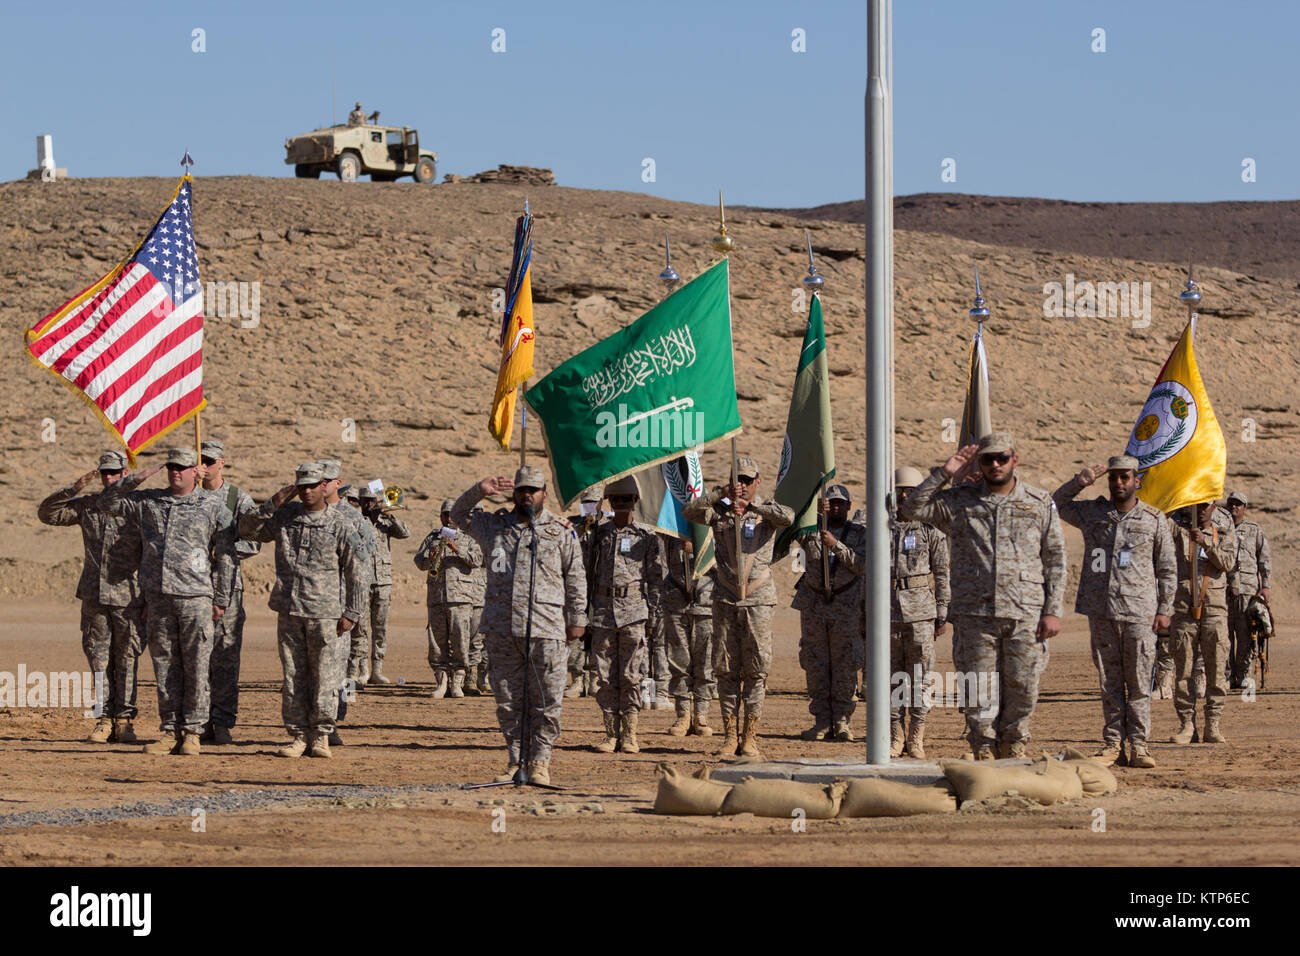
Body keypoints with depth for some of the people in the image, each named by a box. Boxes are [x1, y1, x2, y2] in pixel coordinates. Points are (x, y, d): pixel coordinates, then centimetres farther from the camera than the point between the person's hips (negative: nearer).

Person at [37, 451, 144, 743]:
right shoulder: (87, 506, 9)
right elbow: (47, 513, 6)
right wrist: (75, 488, -6)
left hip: (128, 598, -3)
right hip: (94, 596, 3)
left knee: (126, 660, 1)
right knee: (98, 659, 3)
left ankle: (124, 721, 7)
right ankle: (104, 719, 7)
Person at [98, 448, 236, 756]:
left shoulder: (213, 507, 3)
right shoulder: (148, 501, 12)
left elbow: (226, 556, 3)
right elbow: (107, 502, 15)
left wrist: (221, 600, -1)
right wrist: (134, 481, 1)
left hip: (195, 596, -3)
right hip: (158, 597, 3)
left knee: (195, 667, -3)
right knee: (165, 666, 5)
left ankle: (192, 733, 2)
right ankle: (170, 732, 10)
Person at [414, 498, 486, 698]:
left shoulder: (468, 538, 11)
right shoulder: (432, 537, 19)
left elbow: (477, 559, -3)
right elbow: (418, 561, 12)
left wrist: (457, 549, -15)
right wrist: (430, 559, -9)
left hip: (461, 596, -3)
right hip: (436, 597, 3)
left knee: (460, 639, -8)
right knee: (437, 639, 0)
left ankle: (457, 682, -4)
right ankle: (441, 682, 5)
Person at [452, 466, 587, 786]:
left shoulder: (562, 531, 7)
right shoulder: (494, 526, 13)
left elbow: (575, 578, 10)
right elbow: (458, 514, 24)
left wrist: (576, 619, 8)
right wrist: (479, 490, 6)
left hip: (545, 629, -2)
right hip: (501, 628, 3)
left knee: (546, 701, -2)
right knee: (507, 700, 6)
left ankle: (539, 761, 5)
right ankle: (515, 760, 13)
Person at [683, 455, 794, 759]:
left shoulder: (767, 511, 2)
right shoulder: (720, 510, 7)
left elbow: (788, 517, -21)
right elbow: (690, 512, -11)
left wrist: (751, 505, -32)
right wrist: (720, 495, -25)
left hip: (758, 600, -2)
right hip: (725, 598, 2)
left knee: (756, 668, -4)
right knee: (726, 669, 2)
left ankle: (750, 737, 0)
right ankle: (730, 736, 6)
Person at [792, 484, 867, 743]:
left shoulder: (859, 534, 6)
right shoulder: (813, 530, 8)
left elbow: (861, 565, -8)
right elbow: (799, 534, -15)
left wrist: (836, 545, -21)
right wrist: (815, 513, -33)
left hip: (845, 607, -1)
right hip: (813, 605, 1)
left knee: (845, 664, -3)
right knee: (815, 664, 1)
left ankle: (842, 722, 1)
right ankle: (821, 721, 5)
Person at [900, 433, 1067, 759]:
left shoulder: (1040, 503, 8)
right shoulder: (958, 501, 8)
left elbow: (1056, 560, 8)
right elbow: (911, 509, 0)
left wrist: (1053, 611, 0)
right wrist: (944, 474, -4)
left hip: (1026, 613, 0)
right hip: (976, 613, 0)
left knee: (1023, 685, 1)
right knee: (980, 689, 0)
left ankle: (1013, 743, 18)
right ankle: (983, 749, 10)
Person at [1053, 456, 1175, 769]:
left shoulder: (1154, 520, 5)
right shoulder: (1092, 513, 11)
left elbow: (1168, 569, 8)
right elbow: (1057, 504, 18)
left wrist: (1165, 610, 2)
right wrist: (1081, 481, 2)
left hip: (1139, 613, -2)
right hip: (1101, 611, 2)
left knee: (1139, 683, -2)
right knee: (1109, 682, 4)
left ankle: (1137, 745, 1)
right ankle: (1112, 744, 8)